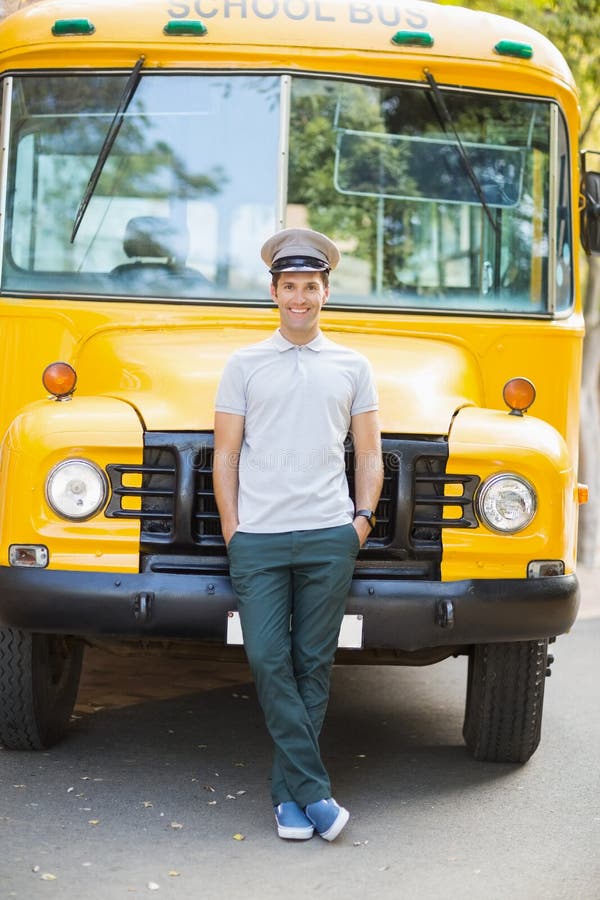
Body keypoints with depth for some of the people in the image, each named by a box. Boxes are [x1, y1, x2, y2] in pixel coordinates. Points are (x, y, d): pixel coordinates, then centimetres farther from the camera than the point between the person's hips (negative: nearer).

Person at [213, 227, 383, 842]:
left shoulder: (352, 367, 11)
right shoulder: (244, 365, 8)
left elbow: (369, 454, 14)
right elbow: (226, 454, 7)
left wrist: (363, 516, 1)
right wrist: (231, 528, 0)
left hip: (329, 538, 1)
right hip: (258, 538, -1)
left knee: (313, 664, 3)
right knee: (267, 659, -9)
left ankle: (289, 792, 11)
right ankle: (313, 791, -6)